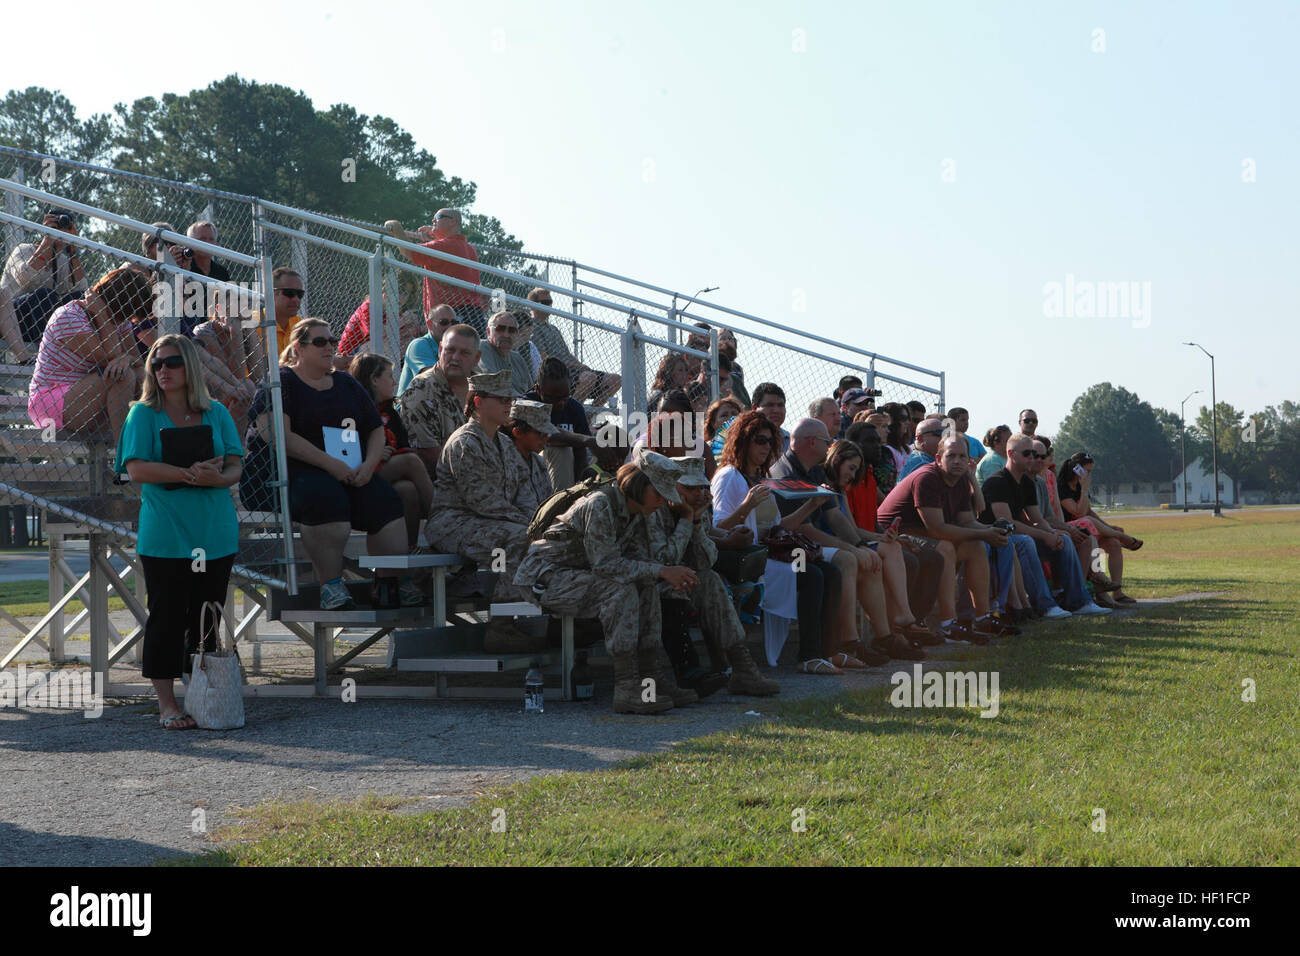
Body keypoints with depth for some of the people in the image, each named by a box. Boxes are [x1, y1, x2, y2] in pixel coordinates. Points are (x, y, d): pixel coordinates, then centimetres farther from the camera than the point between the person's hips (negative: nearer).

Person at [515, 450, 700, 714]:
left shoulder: (635, 511, 4)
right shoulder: (600, 505, -24)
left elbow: (639, 557, 2)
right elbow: (606, 564, -29)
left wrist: (673, 575, -17)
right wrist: (661, 570, -29)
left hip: (573, 575, 9)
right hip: (542, 577, -9)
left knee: (646, 585, -5)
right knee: (621, 589, -28)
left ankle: (651, 678, -5)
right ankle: (626, 690, -29)